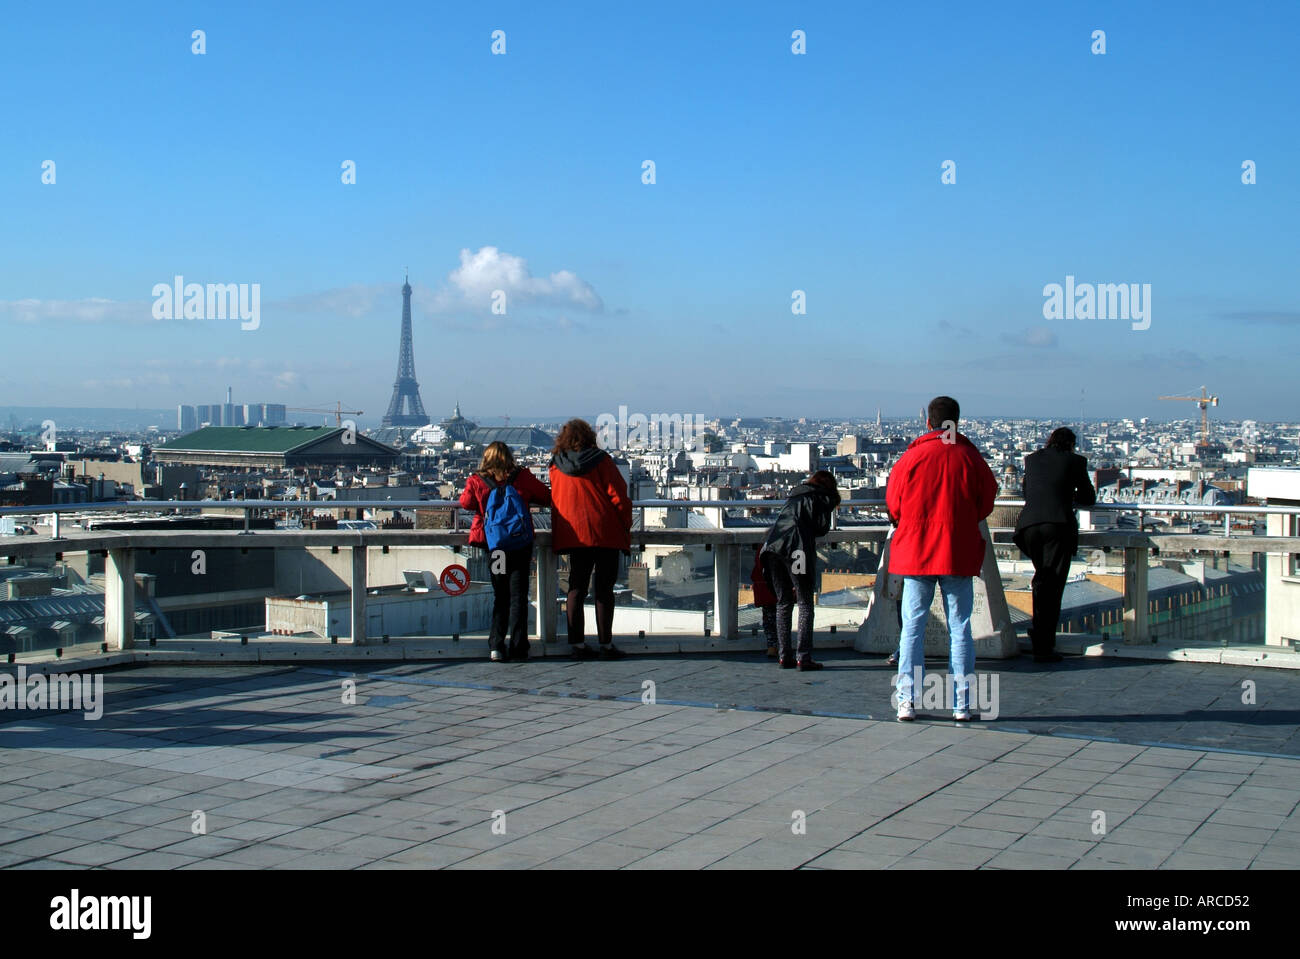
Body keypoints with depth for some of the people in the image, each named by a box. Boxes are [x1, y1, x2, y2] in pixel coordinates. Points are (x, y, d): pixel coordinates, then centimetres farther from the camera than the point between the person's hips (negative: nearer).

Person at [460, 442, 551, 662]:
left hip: (493, 545, 1)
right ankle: (518, 646, -1)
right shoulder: (523, 477, 2)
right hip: (521, 545, -1)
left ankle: (497, 646, 1)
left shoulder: (476, 482, 1)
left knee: (500, 595, 11)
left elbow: (466, 503, 16)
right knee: (518, 594, 5)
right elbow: (547, 497, 13)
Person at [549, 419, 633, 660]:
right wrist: (626, 525, 2)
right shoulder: (600, 461, -6)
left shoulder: (556, 466, 4)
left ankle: (578, 643, 5)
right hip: (605, 533, -3)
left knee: (576, 588, 8)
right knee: (604, 589, 2)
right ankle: (606, 643, 2)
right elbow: (618, 495, -7)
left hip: (572, 534, 3)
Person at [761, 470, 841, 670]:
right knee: (805, 603, -1)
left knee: (783, 602, 12)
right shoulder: (820, 498, 9)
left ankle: (784, 656, 9)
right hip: (796, 549, -6)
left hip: (772, 547, 6)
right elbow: (822, 528, 3)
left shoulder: (795, 496, 29)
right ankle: (803, 657, -8)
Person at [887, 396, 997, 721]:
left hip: (915, 551, 0)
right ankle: (962, 704, 5)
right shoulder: (971, 458, -2)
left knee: (912, 626, 5)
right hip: (959, 554, 0)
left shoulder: (912, 457, -4)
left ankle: (907, 701, 0)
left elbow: (893, 504, 3)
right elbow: (986, 505, 6)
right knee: (959, 627, 6)